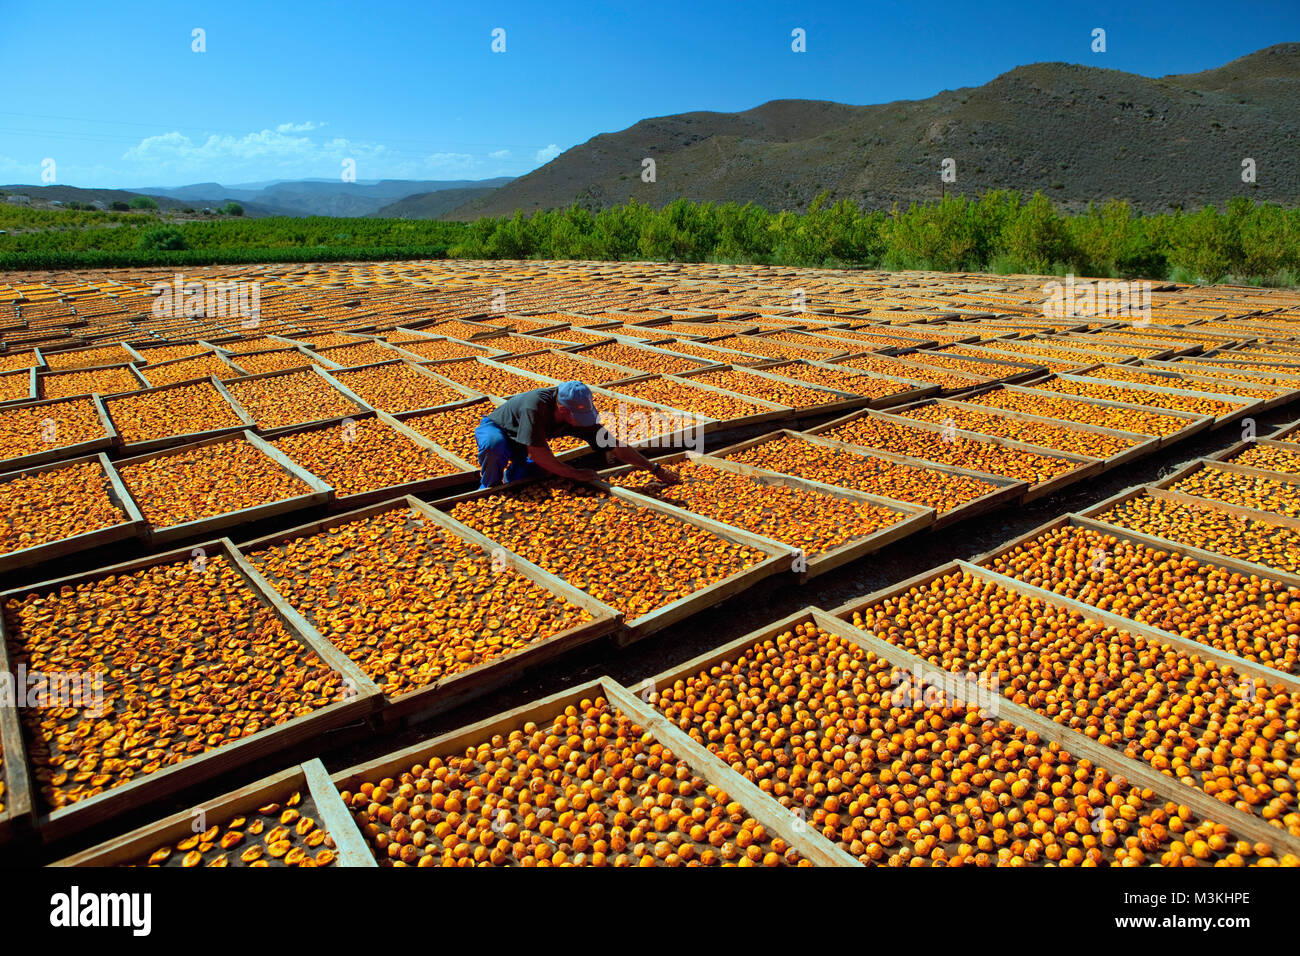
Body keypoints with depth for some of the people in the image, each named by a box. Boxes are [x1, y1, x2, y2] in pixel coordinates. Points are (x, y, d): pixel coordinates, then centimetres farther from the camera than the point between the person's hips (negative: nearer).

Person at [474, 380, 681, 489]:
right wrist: (575, 474, -34)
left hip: (519, 444, 6)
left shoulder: (582, 416, -22)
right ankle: (488, 490, -11)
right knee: (495, 446, -40)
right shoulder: (535, 406, -42)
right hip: (493, 428, -6)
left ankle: (511, 474, 16)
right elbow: (536, 453, -40)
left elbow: (617, 447, -18)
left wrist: (656, 470, -19)